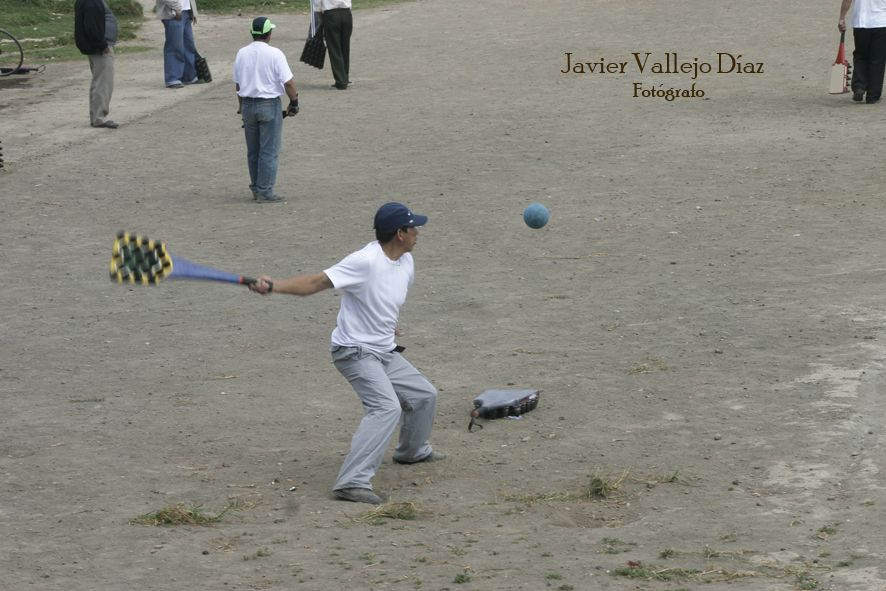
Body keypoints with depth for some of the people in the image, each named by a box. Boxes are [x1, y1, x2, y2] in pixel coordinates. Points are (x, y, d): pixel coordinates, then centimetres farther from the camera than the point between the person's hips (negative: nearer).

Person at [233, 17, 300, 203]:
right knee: (269, 151, 0)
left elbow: (237, 85, 12)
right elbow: (288, 83, -15)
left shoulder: (241, 54, 5)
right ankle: (265, 192, 0)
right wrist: (294, 102, -1)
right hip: (269, 104, -5)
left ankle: (255, 189, 23)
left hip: (247, 104, 5)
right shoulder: (274, 54, -12)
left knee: (253, 151, 15)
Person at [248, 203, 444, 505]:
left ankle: (412, 451, 49)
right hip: (355, 352, -9)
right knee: (386, 407, -26)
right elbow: (317, 282, -29)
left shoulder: (406, 262, 5)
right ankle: (353, 482, -32)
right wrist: (274, 286, -39)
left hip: (385, 353, 9)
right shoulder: (365, 262, -23)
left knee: (424, 395, 21)